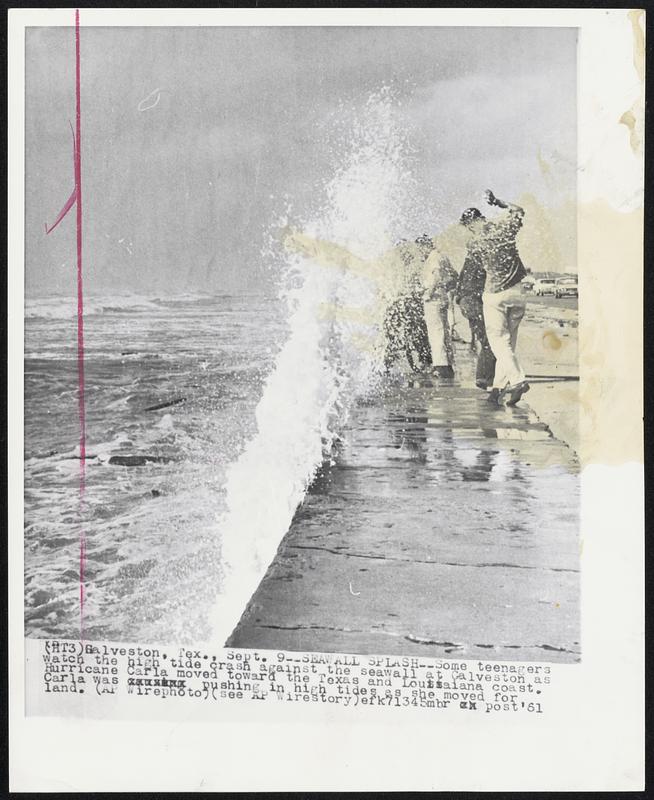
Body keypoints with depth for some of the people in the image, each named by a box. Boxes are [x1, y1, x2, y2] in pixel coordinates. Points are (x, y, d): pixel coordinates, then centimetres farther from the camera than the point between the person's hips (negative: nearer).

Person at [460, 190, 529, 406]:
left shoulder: (474, 245, -8)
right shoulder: (503, 228, -2)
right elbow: (518, 210, 18)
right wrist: (497, 202, 23)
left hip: (494, 294, -4)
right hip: (516, 292, 4)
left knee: (499, 341, -3)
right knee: (509, 342, 11)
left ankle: (517, 380, -22)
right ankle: (499, 386, 13)